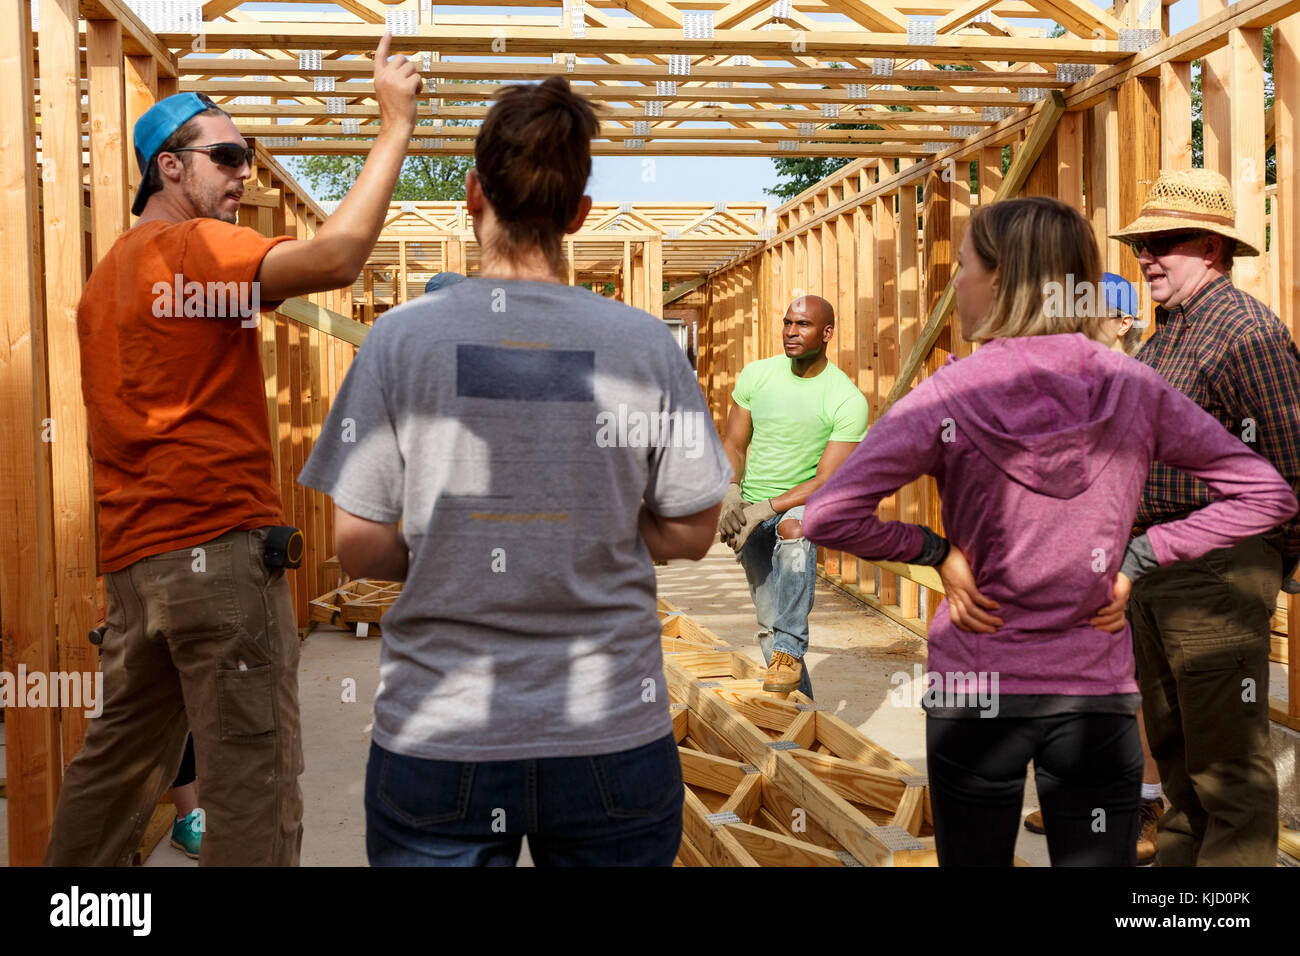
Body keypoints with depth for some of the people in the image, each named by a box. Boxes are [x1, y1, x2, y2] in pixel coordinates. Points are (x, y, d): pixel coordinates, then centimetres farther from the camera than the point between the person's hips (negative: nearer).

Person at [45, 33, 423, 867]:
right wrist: (397, 124, -18)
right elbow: (337, 257, -24)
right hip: (220, 546, -10)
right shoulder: (193, 247, -9)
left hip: (136, 555, 10)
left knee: (120, 760, 20)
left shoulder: (111, 273, 20)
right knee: (256, 784, -5)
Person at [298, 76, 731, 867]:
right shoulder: (646, 345, -6)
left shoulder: (401, 338, -7)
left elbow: (359, 548, -5)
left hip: (438, 740, 0)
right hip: (612, 740, 1)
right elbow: (691, 533, 0)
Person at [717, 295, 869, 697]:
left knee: (794, 527, -40)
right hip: (751, 511, 4)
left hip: (806, 503, -4)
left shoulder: (848, 401, -15)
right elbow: (733, 445, 5)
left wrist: (765, 509, -27)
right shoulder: (756, 375, -3)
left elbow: (826, 480, -18)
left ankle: (789, 652, -35)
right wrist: (731, 493, -15)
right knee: (769, 623, 3)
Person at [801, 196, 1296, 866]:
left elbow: (827, 517, -19)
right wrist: (1138, 557, 0)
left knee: (974, 858, 16)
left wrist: (935, 550, -6)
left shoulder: (947, 396, -13)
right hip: (1097, 691, 1)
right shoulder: (1134, 389, -5)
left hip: (973, 690, -1)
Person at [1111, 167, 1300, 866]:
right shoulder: (1162, 338, 16)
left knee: (1226, 759, -3)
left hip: (1215, 570, -9)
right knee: (1173, 745, 20)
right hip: (1150, 565, 10)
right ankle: (1183, 854, 33)